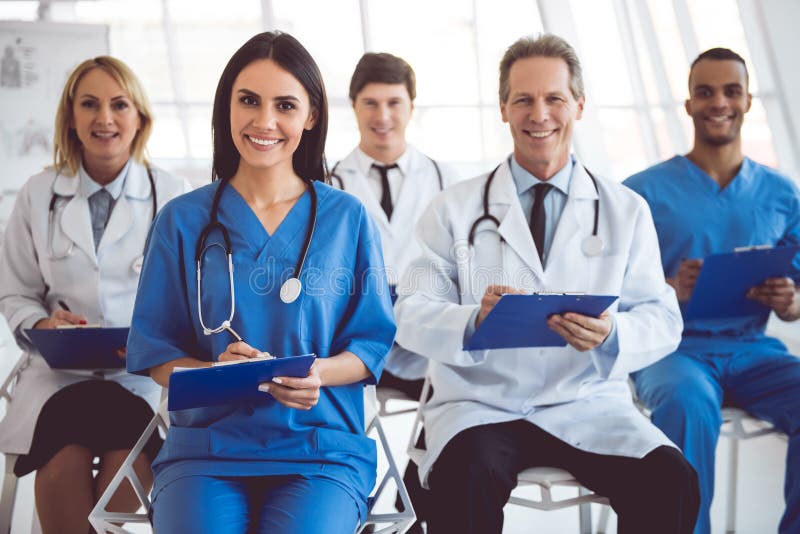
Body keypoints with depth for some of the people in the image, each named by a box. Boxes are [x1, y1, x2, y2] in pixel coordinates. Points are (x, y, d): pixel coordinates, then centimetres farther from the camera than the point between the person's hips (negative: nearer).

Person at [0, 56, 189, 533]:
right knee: (65, 456, -31)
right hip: (59, 371, 1)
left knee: (128, 454, -32)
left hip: (147, 374, -1)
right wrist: (43, 324, -5)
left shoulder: (174, 195, 7)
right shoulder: (38, 195, 11)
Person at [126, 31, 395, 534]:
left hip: (321, 445, 0)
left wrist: (318, 375, -13)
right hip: (206, 445, 0)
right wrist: (216, 372, -14)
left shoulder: (347, 218, 8)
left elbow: (374, 341, 8)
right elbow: (152, 351, 7)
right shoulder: (184, 220, 8)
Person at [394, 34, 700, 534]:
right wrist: (474, 320, -22)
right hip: (479, 408, -1)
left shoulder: (628, 211, 11)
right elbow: (412, 314, 0)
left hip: (589, 408, 2)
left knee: (672, 482, -25)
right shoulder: (455, 208, 7)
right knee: (466, 482, -34)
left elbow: (663, 318, 6)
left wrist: (611, 336, -17)